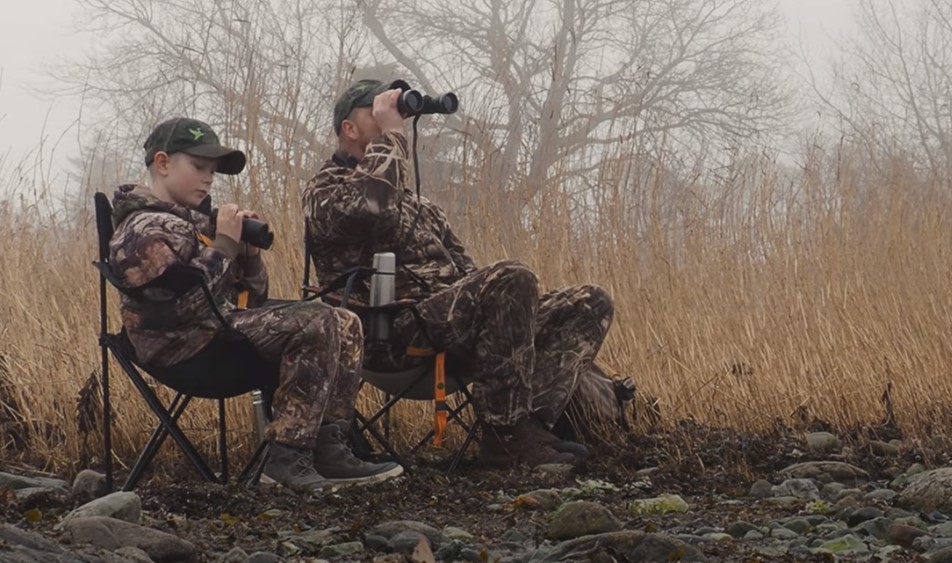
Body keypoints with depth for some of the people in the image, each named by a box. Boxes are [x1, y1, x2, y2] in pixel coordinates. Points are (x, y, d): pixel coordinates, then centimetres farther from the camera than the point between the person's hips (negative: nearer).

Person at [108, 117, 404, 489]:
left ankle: (327, 446, -7)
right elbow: (180, 306, -22)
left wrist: (249, 250, 4)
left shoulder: (195, 223, 24)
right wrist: (224, 245, -14)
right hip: (185, 347, -10)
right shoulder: (145, 229, -7)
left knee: (345, 325, 2)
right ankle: (288, 456, -25)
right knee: (316, 324, -25)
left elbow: (254, 300, 22)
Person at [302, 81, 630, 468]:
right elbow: (375, 207, -20)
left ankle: (533, 418, -26)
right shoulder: (325, 191, 5)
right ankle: (506, 437, -31)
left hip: (454, 315, 9)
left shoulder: (417, 204, 32)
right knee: (512, 281, -33)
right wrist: (391, 135, -7)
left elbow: (463, 269, 27)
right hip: (403, 324, -9)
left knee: (591, 304, -4)